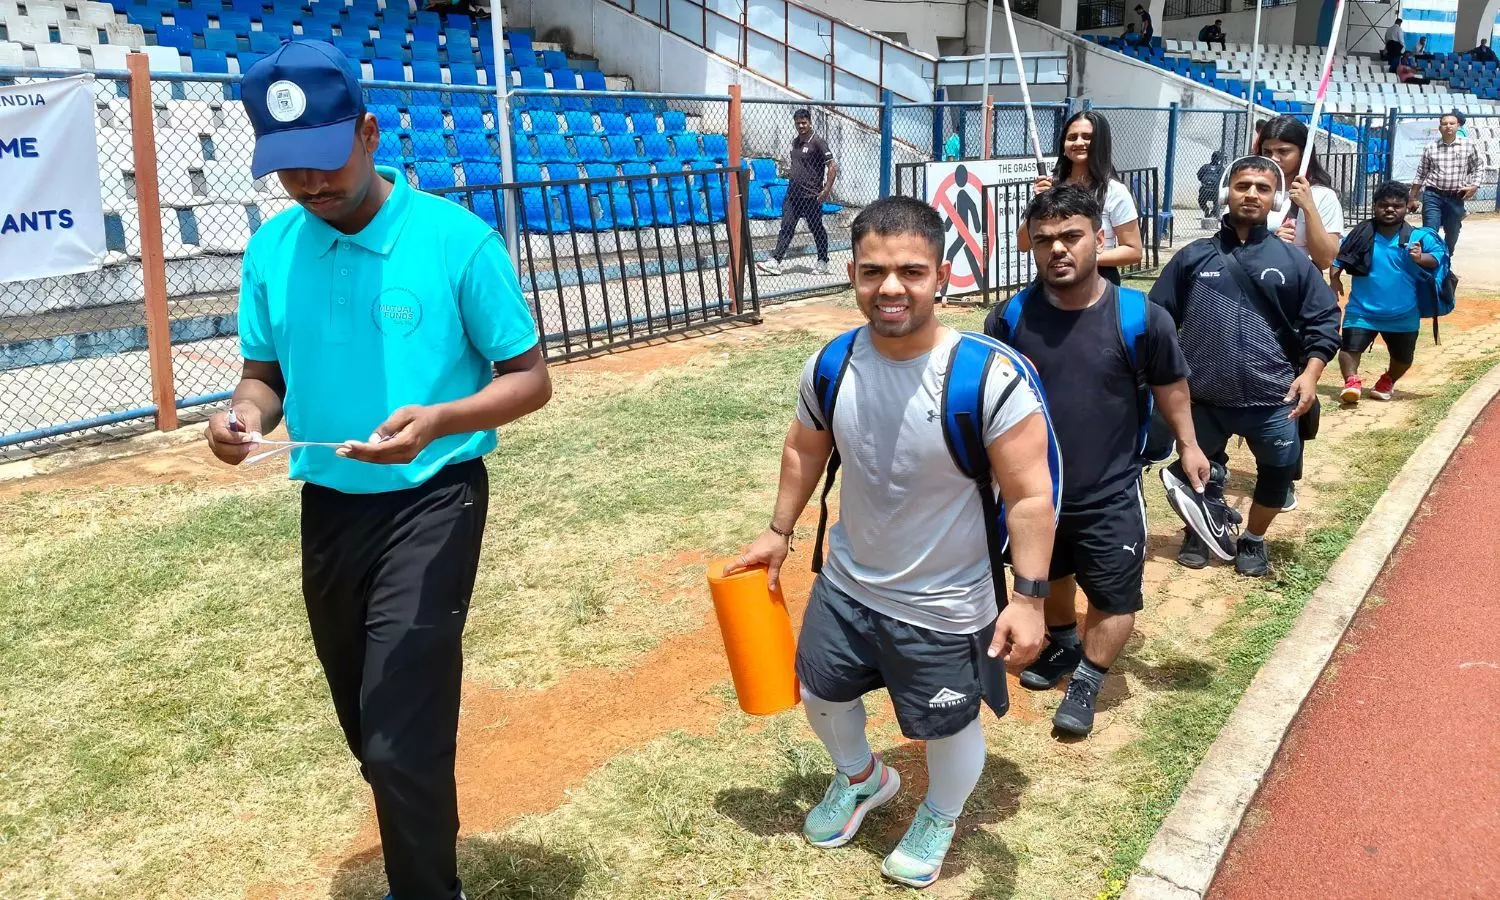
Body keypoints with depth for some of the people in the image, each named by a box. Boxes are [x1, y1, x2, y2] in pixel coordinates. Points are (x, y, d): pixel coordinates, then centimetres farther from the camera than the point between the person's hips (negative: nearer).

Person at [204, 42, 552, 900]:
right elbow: (266, 374, 9)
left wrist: (438, 419, -29)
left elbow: (530, 379, -10)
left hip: (430, 504, -5)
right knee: (371, 730, 20)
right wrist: (247, 412, -15)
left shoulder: (457, 239, -14)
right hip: (328, 508, 6)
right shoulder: (271, 248, 0)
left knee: (403, 735, -10)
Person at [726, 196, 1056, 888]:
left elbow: (1029, 495, -22)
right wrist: (779, 532, 11)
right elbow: (805, 449, 7)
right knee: (822, 693, 24)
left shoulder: (989, 380, -28)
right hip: (846, 585, 5)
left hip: (945, 608, -4)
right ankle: (861, 779, 57)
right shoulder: (829, 368, -13)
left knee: (946, 727, 17)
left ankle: (939, 818, 52)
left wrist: (1028, 598, -24)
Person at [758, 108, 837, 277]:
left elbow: (832, 166, -13)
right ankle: (775, 261, -7)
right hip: (793, 194, 6)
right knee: (786, 227, -2)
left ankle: (822, 262, 19)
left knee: (817, 229, 5)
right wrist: (790, 174, 14)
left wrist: (827, 190, -18)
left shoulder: (817, 142, -9)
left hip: (811, 196, -6)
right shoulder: (795, 142, 14)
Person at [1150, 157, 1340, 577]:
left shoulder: (1293, 261, 3)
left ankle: (1253, 540, 35)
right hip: (1202, 397, 0)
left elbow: (1323, 320, 4)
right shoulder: (1193, 257, 3)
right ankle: (1200, 530, 40)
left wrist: (1310, 372, -9)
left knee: (1279, 471, 12)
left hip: (1273, 399, 1)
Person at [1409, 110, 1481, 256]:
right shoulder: (1430, 148, 0)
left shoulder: (1469, 145, 0)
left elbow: (1475, 169, 11)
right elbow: (1420, 175, 6)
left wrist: (1474, 186, -5)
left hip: (1456, 198, 1)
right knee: (1429, 233, -12)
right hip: (1433, 195, -1)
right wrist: (1412, 198, 5)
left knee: (1452, 235, 12)